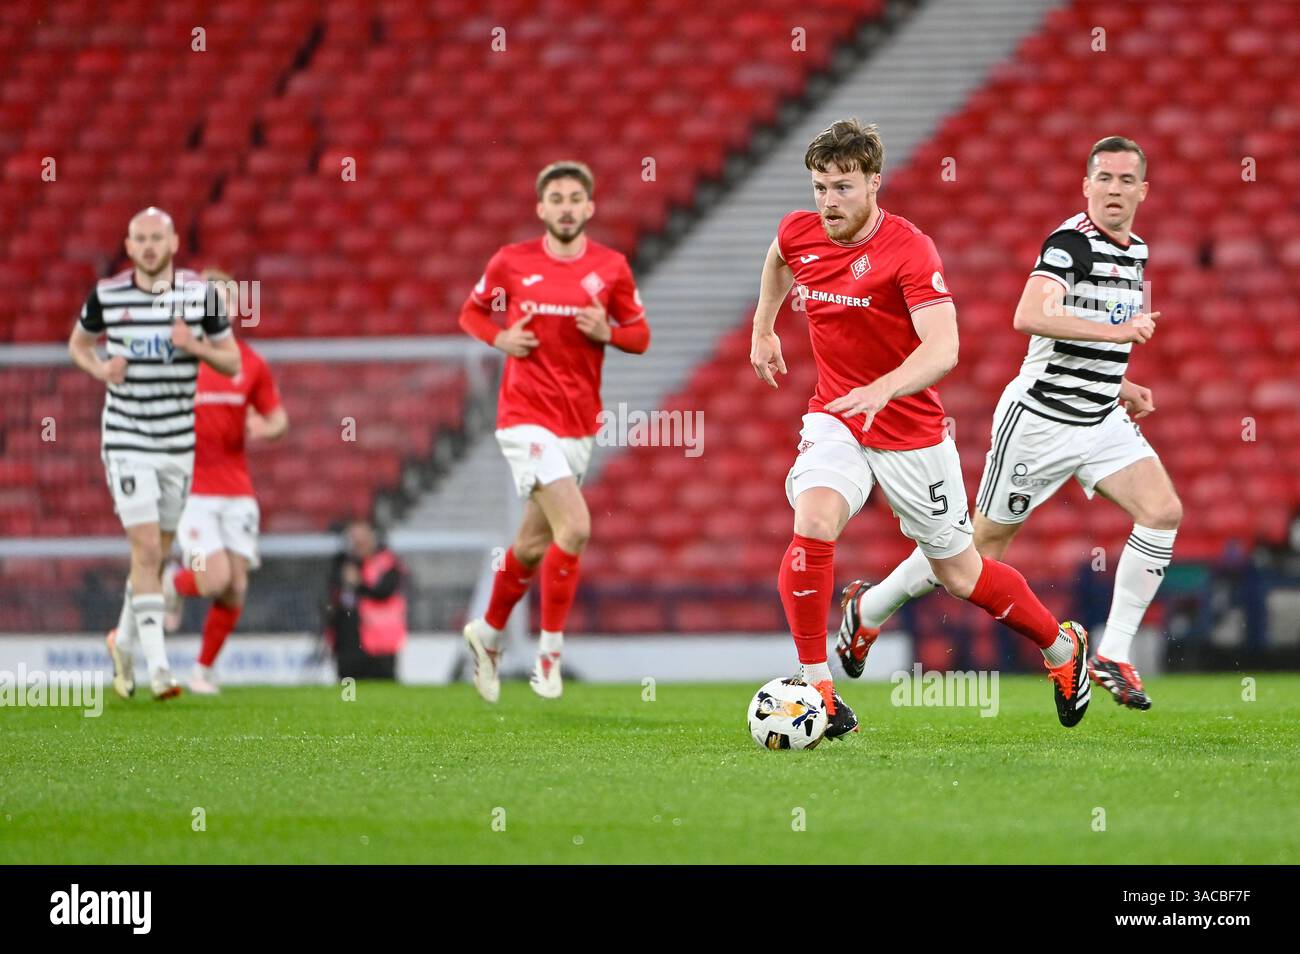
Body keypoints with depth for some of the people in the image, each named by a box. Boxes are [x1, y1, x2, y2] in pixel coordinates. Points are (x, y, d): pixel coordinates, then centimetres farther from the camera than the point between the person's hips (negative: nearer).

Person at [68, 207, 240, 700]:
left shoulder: (201, 294, -2)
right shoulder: (106, 294, -3)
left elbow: (232, 362, 4)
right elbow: (78, 343, 14)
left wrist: (196, 346, -15)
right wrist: (100, 369, -7)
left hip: (179, 441, 3)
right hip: (127, 440, -2)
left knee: (156, 555, 11)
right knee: (147, 550, -13)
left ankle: (125, 640, 34)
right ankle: (158, 665, -14)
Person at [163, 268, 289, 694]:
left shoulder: (251, 364, 6)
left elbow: (278, 419, 13)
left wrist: (266, 428, -10)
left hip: (237, 491, 4)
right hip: (190, 490, -3)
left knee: (235, 590, -1)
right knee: (215, 579, -17)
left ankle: (204, 670, 18)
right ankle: (172, 584, 18)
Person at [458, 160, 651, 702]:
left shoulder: (611, 268, 2)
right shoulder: (511, 262, -3)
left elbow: (640, 336, 9)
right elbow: (471, 313, 12)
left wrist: (607, 332, -13)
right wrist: (499, 338, -9)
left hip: (579, 425, 4)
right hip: (526, 418, -4)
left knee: (534, 544, 12)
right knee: (574, 526, -20)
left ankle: (488, 634, 37)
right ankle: (550, 650, -7)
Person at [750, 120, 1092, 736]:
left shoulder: (908, 250, -22)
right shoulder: (798, 233, -4)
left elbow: (943, 348, -35)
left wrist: (882, 389, -50)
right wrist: (763, 328, 28)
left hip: (912, 432, -3)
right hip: (834, 419, 3)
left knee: (958, 575, 9)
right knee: (812, 524, -26)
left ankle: (1061, 646, 36)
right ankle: (817, 688, -19)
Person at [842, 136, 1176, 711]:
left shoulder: (1135, 252, 12)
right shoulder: (1072, 242, -17)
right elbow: (1029, 317, -34)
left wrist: (1118, 386, 15)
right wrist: (1117, 331, -34)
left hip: (1101, 420, 7)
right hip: (1040, 419, -7)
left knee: (1163, 512, -12)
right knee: (984, 543, 2)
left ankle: (1114, 655, -8)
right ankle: (869, 608, 24)